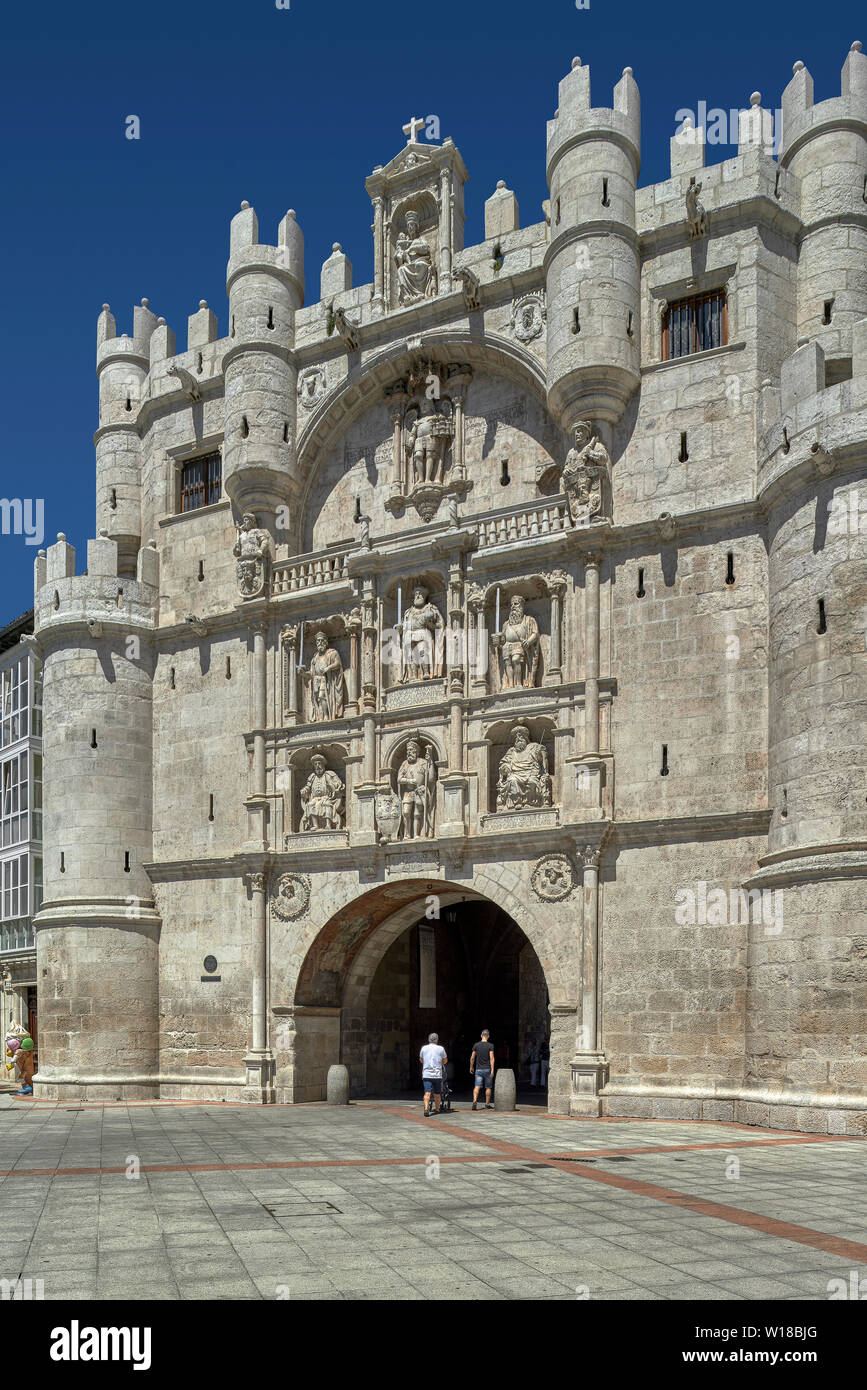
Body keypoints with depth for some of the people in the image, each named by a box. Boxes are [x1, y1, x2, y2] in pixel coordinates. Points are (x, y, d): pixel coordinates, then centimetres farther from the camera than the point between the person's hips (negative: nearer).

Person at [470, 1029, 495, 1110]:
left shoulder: (476, 1045, 3)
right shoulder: (490, 1045, -5)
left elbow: (472, 1058, 6)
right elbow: (491, 1058, -12)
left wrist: (471, 1067, 20)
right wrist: (492, 1070, -13)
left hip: (478, 1069, 2)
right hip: (487, 1069, -2)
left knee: (477, 1086, -4)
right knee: (488, 1087, 11)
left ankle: (475, 1101, -24)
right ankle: (487, 1104, 17)